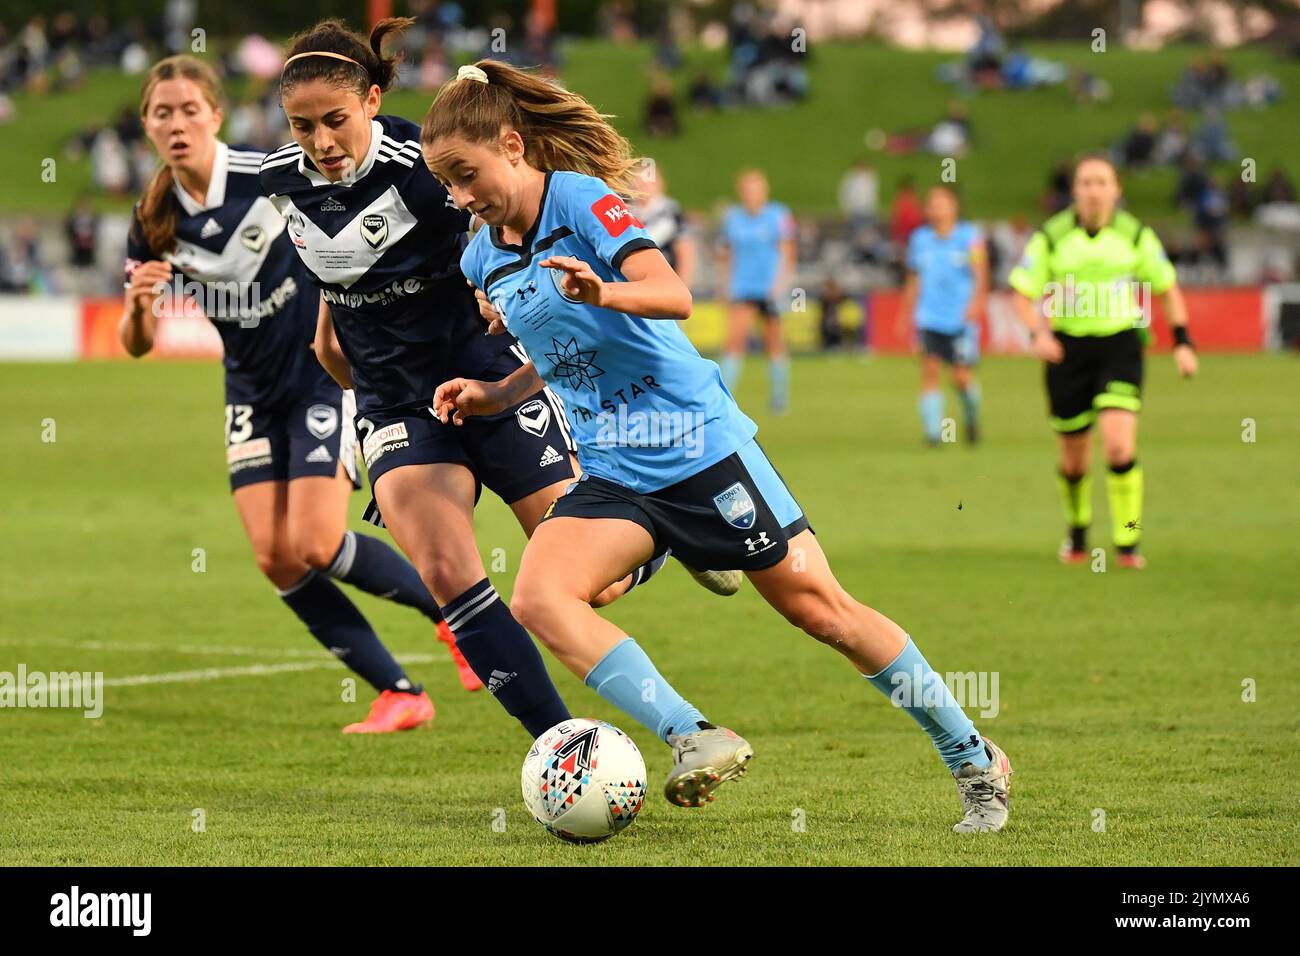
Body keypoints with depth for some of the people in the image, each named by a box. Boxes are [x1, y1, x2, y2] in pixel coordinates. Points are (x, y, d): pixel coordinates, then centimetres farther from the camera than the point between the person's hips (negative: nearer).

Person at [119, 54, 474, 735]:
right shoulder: (153, 223, -7)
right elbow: (136, 345, -5)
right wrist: (141, 303, -27)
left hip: (324, 372, -5)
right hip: (253, 392, 5)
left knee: (316, 546, -15)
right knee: (273, 557, -6)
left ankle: (453, 609, 11)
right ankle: (399, 694, 4)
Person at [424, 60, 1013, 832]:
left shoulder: (582, 198, -11)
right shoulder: (484, 259, 9)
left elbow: (672, 294, -25)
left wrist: (599, 291, -44)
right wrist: (494, 396, 10)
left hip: (700, 443, -6)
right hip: (613, 473, 6)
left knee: (821, 609, -3)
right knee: (538, 600, -20)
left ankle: (974, 759, 12)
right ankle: (695, 740, -24)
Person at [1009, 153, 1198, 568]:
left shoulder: (1136, 235, -1)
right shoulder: (1051, 236, -4)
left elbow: (1167, 288, 11)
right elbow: (1023, 294, 0)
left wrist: (1182, 341, 5)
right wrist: (1039, 333, -18)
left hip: (1120, 347, -1)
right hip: (1068, 349, 1)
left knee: (1119, 446, -19)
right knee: (1074, 459, 8)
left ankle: (1128, 542, -8)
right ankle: (1077, 533, 36)